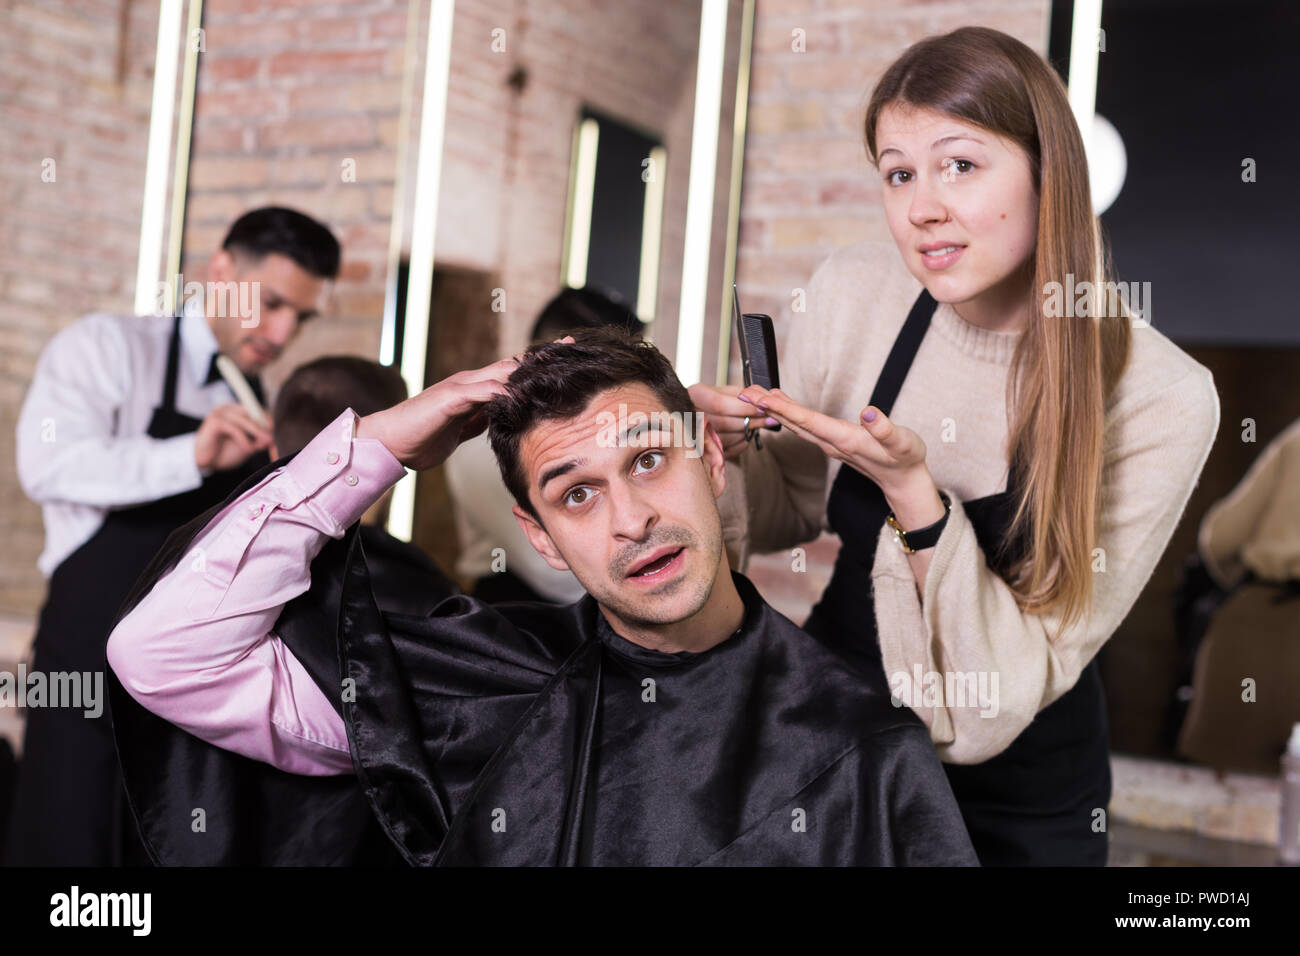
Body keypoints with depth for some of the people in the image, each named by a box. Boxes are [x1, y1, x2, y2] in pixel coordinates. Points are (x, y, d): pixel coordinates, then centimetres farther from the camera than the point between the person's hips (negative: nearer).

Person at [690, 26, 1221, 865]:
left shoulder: (1160, 399, -23)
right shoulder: (855, 291, -13)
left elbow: (1016, 682, -21)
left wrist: (912, 492, -33)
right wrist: (736, 453, -18)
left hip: (1018, 805, -3)